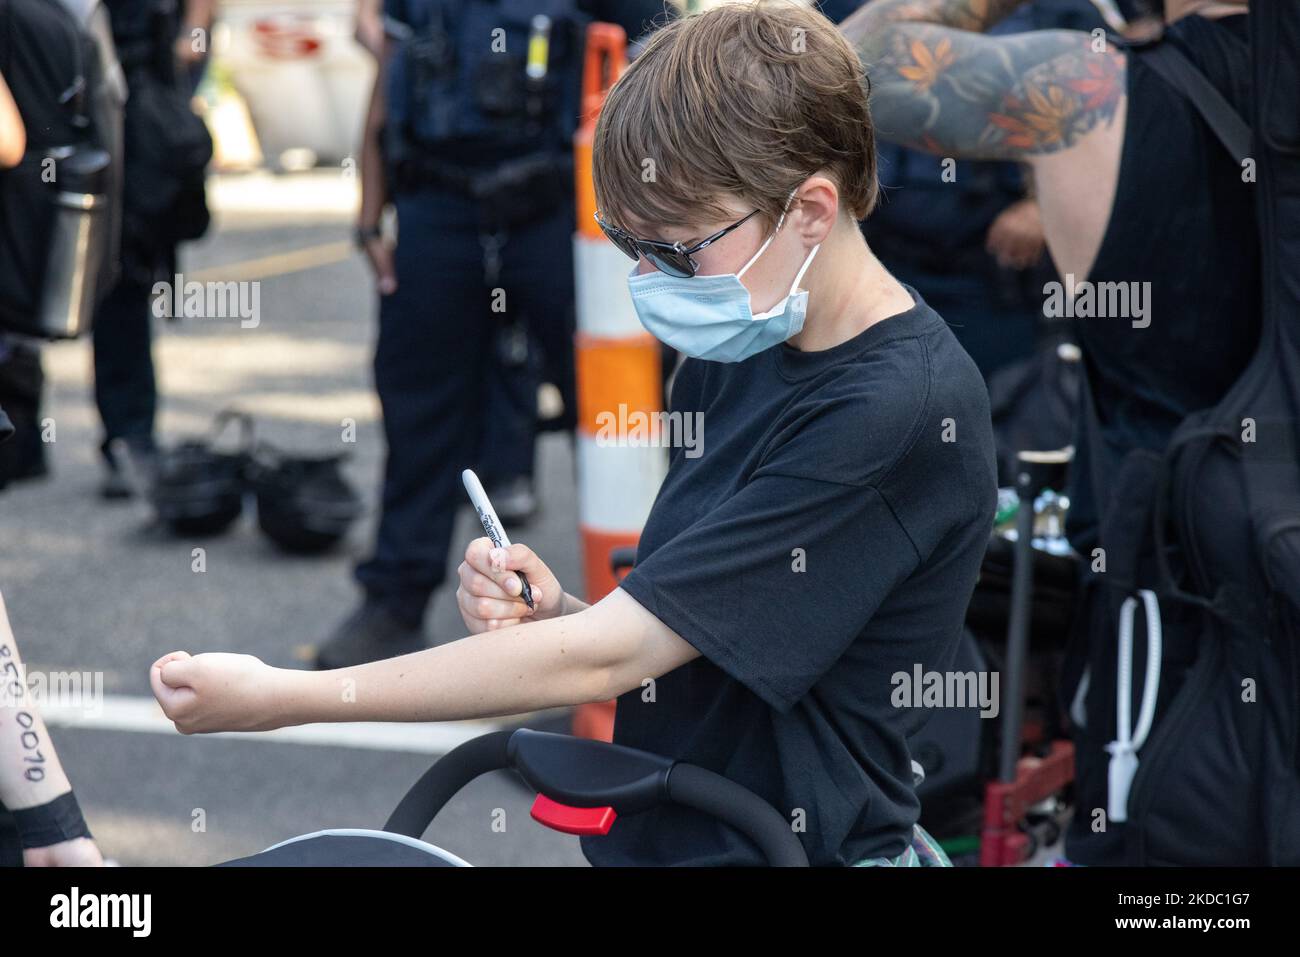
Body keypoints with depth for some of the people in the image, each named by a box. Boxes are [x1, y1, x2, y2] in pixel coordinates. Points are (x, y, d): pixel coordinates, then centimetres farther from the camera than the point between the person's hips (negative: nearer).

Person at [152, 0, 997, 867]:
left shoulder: (902, 411, -18)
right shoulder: (735, 356, 8)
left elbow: (610, 655, -19)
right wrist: (553, 611, -7)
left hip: (798, 845, -8)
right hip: (661, 838, 8)